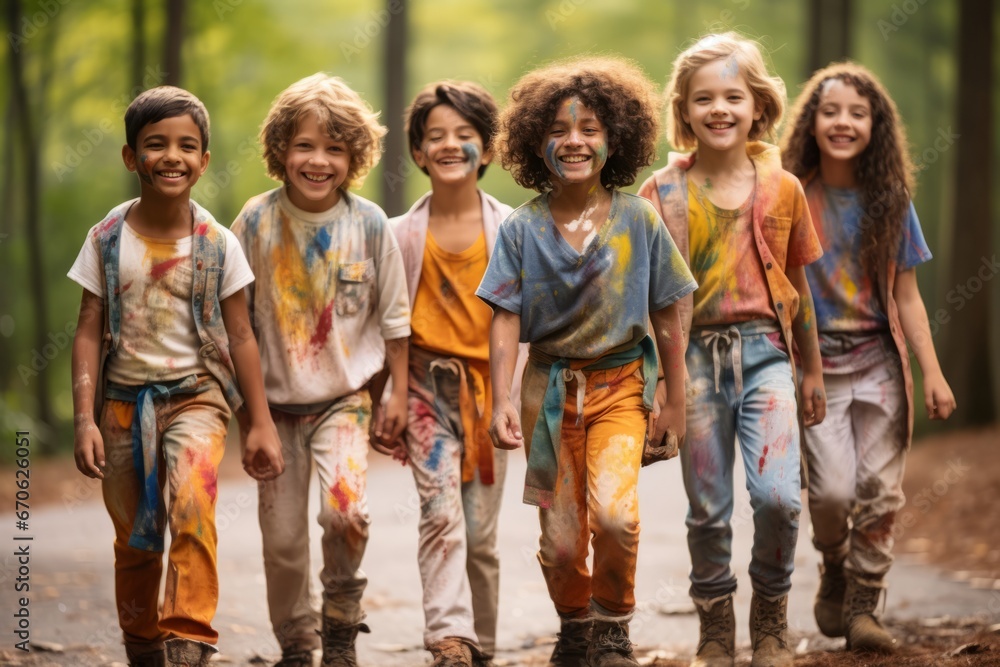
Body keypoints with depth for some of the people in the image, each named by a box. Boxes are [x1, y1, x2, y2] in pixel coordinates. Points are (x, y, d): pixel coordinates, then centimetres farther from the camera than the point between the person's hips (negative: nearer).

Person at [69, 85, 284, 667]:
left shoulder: (218, 244, -3)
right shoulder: (108, 239, -2)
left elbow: (240, 336, 2)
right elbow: (90, 332, 0)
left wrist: (261, 424, 2)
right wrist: (85, 418, -8)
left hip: (196, 394, -2)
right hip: (124, 399, 2)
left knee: (192, 508, -27)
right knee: (135, 539, 10)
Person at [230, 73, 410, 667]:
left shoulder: (369, 224, -7)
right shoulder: (257, 219, -6)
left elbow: (394, 317, 2)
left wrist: (399, 394, 2)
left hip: (346, 396, -1)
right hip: (275, 400, 2)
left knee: (345, 507, -23)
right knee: (282, 536, 5)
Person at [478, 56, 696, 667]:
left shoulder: (638, 220, -4)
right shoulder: (522, 228, -3)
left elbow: (666, 317, 3)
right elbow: (506, 319, -4)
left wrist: (676, 402, 6)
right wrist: (501, 401, -13)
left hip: (620, 382, -1)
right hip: (550, 386, 1)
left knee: (613, 512, -23)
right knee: (560, 538, 5)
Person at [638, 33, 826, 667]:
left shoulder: (782, 188, 5)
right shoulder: (664, 193, 1)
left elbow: (798, 284, 14)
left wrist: (813, 371, 19)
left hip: (764, 352, 0)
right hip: (696, 357, 0)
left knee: (778, 494, -14)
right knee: (708, 509, 5)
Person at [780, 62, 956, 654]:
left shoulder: (890, 202, 4)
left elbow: (906, 295, 7)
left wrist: (933, 373, 1)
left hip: (880, 362, 2)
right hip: (815, 364, -2)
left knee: (880, 491, -3)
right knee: (833, 489, -13)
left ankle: (863, 605, 9)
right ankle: (835, 572, 17)